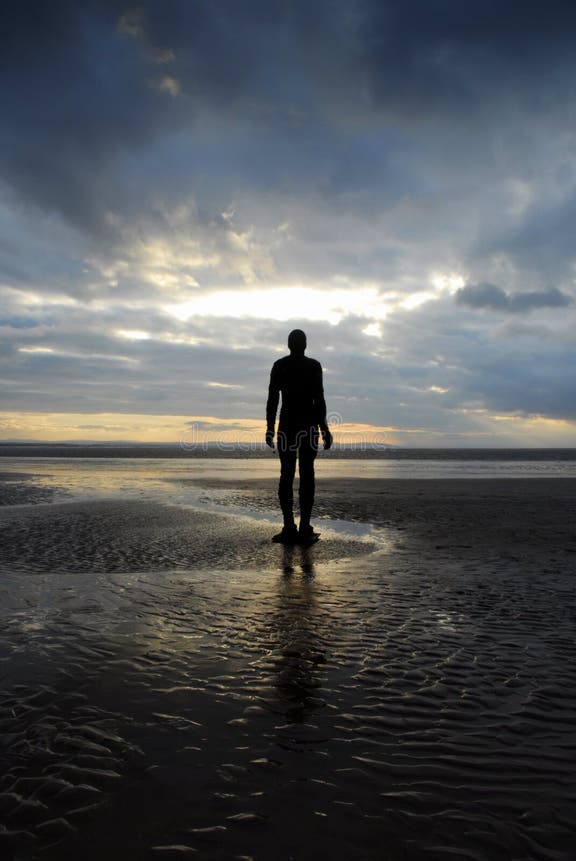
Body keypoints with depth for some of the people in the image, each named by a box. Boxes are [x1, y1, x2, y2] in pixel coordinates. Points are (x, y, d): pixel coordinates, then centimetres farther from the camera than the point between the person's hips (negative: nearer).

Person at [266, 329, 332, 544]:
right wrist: (324, 428, -2)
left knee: (286, 474, 4)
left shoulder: (279, 365, 5)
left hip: (287, 423, 2)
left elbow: (272, 399, 2)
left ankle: (289, 528, -1)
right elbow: (319, 399, -6)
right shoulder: (313, 365, -1)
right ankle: (304, 529, -4)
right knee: (306, 474, 0)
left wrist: (270, 429, 6)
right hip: (308, 424, -2)